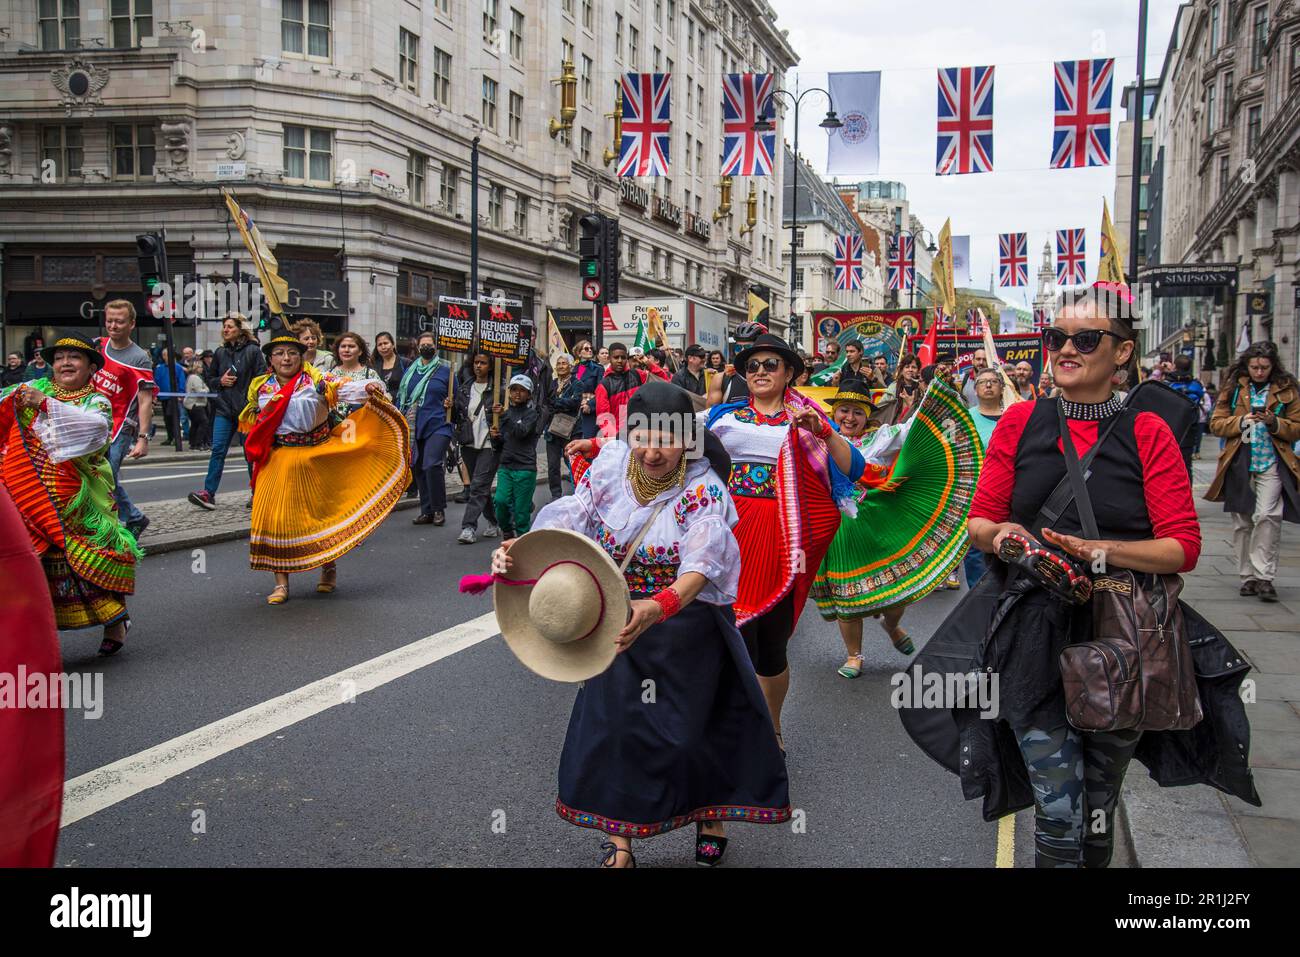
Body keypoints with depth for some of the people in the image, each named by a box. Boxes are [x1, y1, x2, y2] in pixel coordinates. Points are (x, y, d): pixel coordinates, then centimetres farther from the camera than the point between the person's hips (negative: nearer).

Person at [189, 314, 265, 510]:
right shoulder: (220, 353, 12)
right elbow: (210, 379, 21)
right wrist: (220, 381, -2)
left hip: (247, 410, -4)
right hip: (224, 409, 4)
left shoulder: (253, 352, -3)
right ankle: (209, 492, -8)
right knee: (218, 450, -5)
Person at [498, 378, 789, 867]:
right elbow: (567, 519, -19)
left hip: (686, 626, -3)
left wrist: (658, 608, -57)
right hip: (620, 620, 3)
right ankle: (619, 837, 20)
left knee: (687, 728, 4)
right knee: (611, 725, 1)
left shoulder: (704, 490, -22)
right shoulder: (611, 466, -10)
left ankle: (711, 811, 36)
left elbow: (701, 566, -38)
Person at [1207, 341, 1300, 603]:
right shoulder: (1233, 388, 7)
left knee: (1267, 516, -17)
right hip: (1239, 463, 2)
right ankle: (1248, 577, 15)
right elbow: (1215, 424, 5)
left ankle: (1264, 577, -12)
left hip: (1272, 464, -2)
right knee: (1242, 521, 5)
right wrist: (1240, 421, -13)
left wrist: (1274, 422, -13)